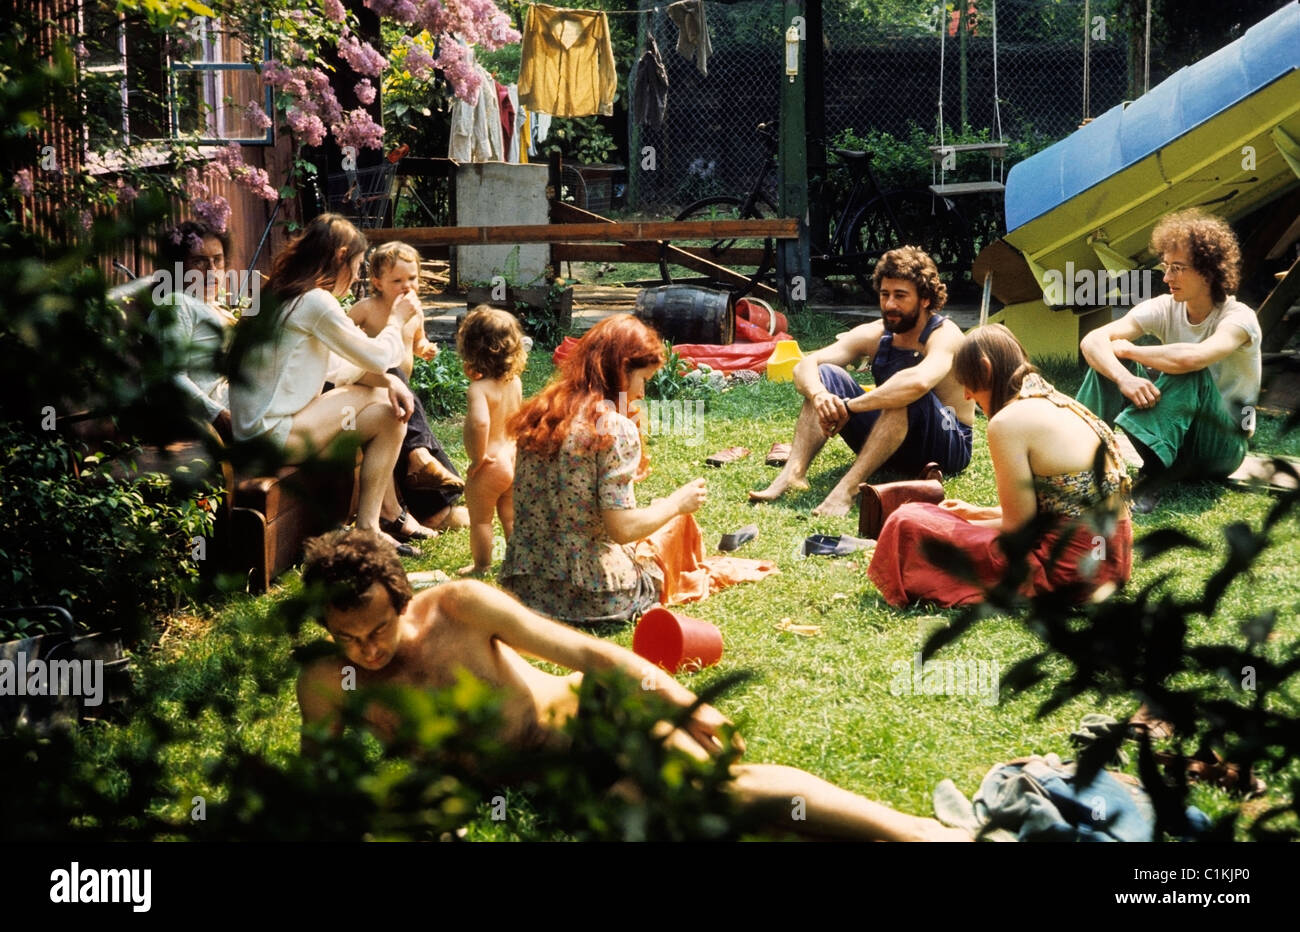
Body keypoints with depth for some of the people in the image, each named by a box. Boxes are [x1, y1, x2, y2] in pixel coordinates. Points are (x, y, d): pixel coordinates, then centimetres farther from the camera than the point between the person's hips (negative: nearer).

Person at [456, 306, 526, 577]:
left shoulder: (479, 388, -24)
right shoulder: (514, 383, -1)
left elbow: (479, 422, -41)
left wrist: (479, 456, -27)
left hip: (490, 464, -7)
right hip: (513, 458, 7)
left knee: (480, 519, 12)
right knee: (511, 516, 21)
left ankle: (482, 565, 24)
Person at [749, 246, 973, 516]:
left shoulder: (944, 335, -19)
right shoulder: (873, 335, 0)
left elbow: (919, 381, -42)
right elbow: (805, 365, -9)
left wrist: (850, 406, -37)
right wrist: (819, 395, -33)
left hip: (949, 446, -6)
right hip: (888, 446, 6)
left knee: (906, 394, -36)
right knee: (825, 373, -10)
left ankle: (848, 486, -43)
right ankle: (793, 472, -28)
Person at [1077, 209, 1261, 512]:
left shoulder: (1239, 318, -18)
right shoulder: (1164, 309, -4)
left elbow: (1192, 358, -41)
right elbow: (1092, 341, -17)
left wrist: (1128, 350, -24)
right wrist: (1124, 377, -39)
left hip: (1222, 446, -5)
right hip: (1173, 434, 5)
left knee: (1188, 373, -35)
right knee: (1107, 359, -14)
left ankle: (1146, 480, -44)